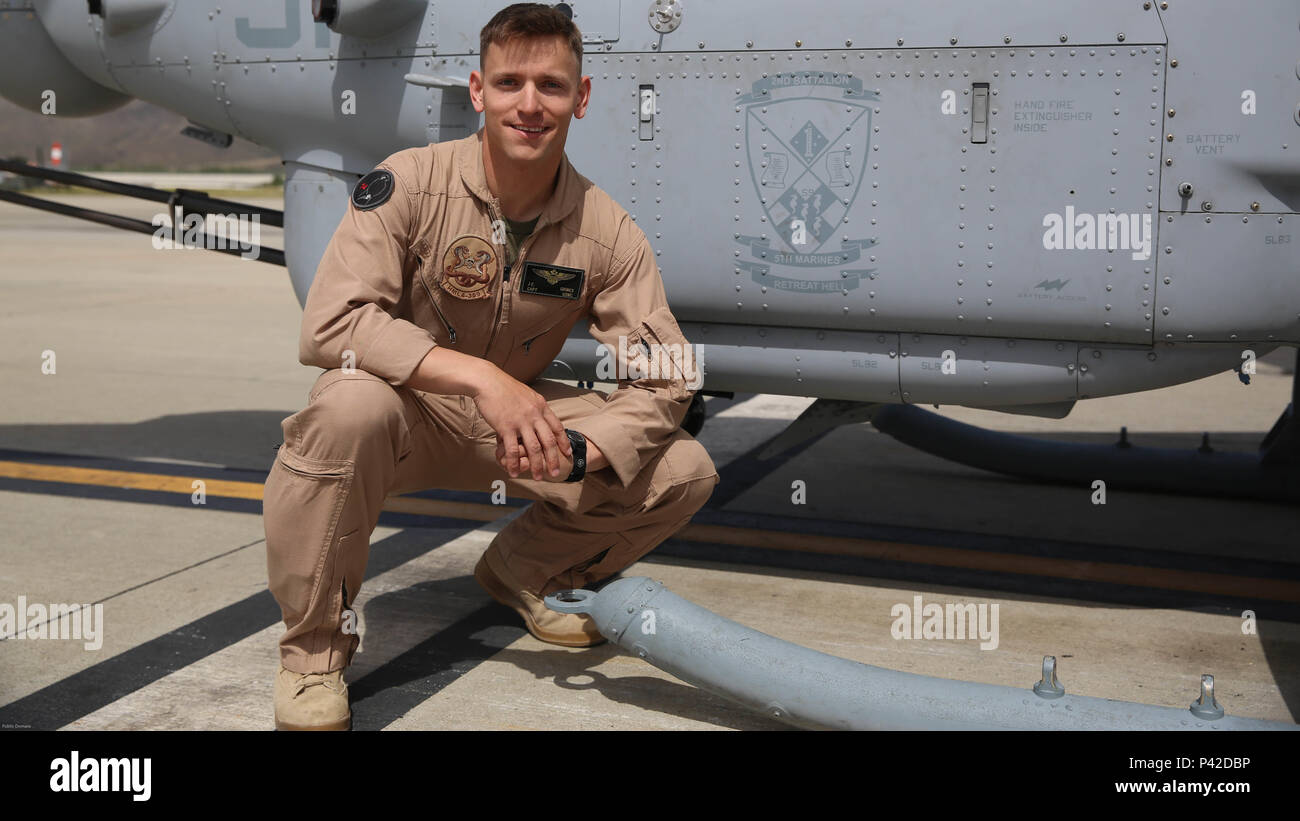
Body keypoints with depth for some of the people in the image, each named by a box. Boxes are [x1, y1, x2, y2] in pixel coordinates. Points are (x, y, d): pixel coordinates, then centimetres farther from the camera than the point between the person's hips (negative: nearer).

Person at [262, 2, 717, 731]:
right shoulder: (411, 184, -20)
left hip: (517, 413, 4)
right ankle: (314, 643, -15)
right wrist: (479, 375, -38)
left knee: (686, 473, -12)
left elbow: (666, 379, -11)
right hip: (408, 410, -3)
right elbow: (330, 323, -28)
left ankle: (525, 569, 16)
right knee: (351, 405, -40)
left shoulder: (608, 232, -10)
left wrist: (576, 452, -31)